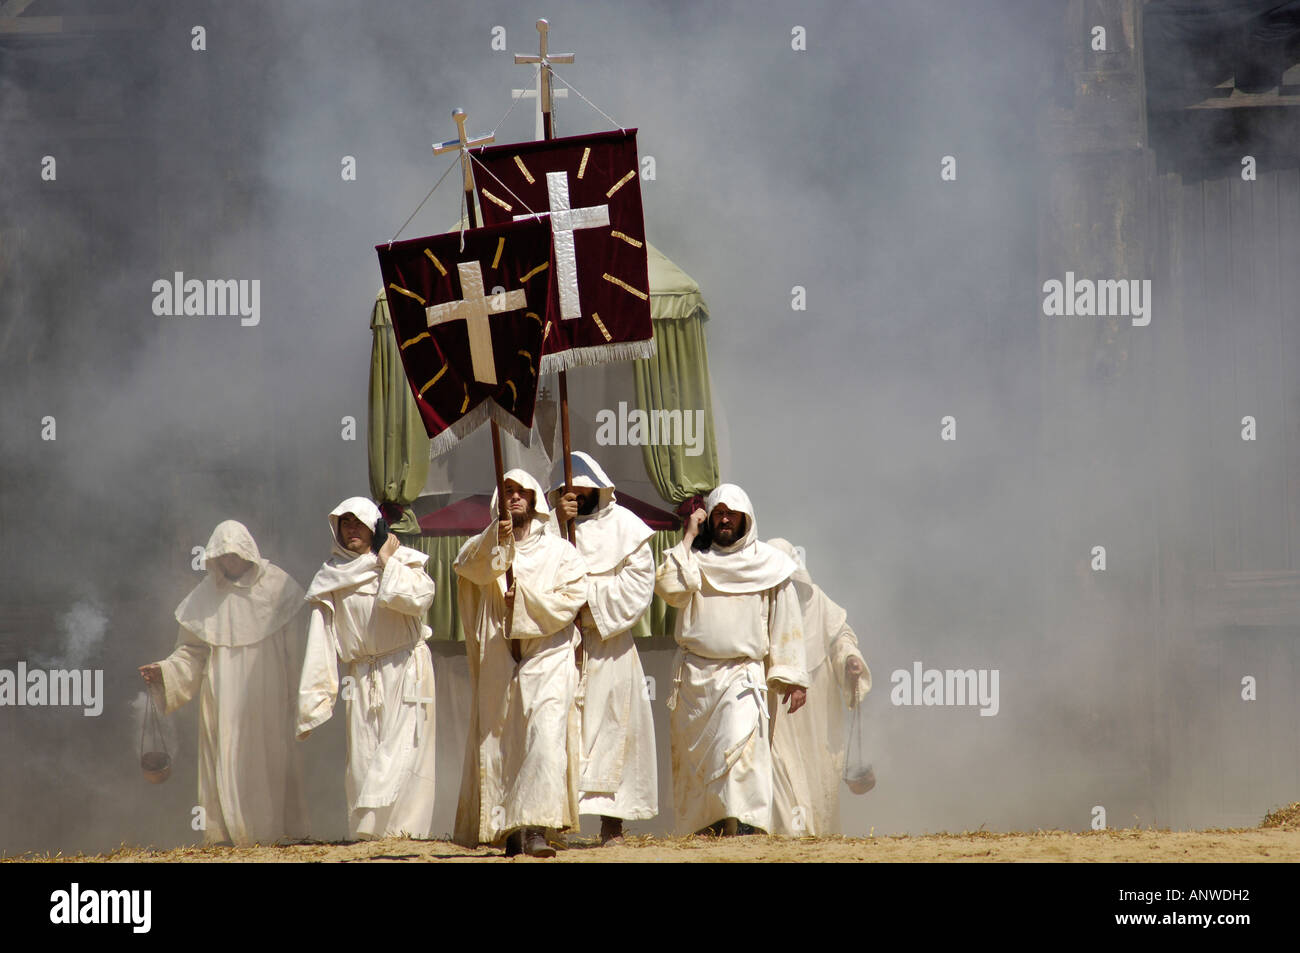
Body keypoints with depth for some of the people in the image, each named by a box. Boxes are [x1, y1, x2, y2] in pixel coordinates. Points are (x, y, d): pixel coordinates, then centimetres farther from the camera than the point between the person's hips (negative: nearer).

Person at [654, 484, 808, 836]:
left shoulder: (768, 565, 8)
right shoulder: (695, 559, 11)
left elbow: (785, 622, 9)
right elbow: (668, 586, -9)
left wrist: (792, 677, 5)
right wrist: (689, 538, -2)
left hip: (742, 674, -3)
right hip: (693, 674, 3)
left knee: (740, 744, -21)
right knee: (694, 754, 1)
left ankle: (741, 826, -30)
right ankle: (705, 829, 6)